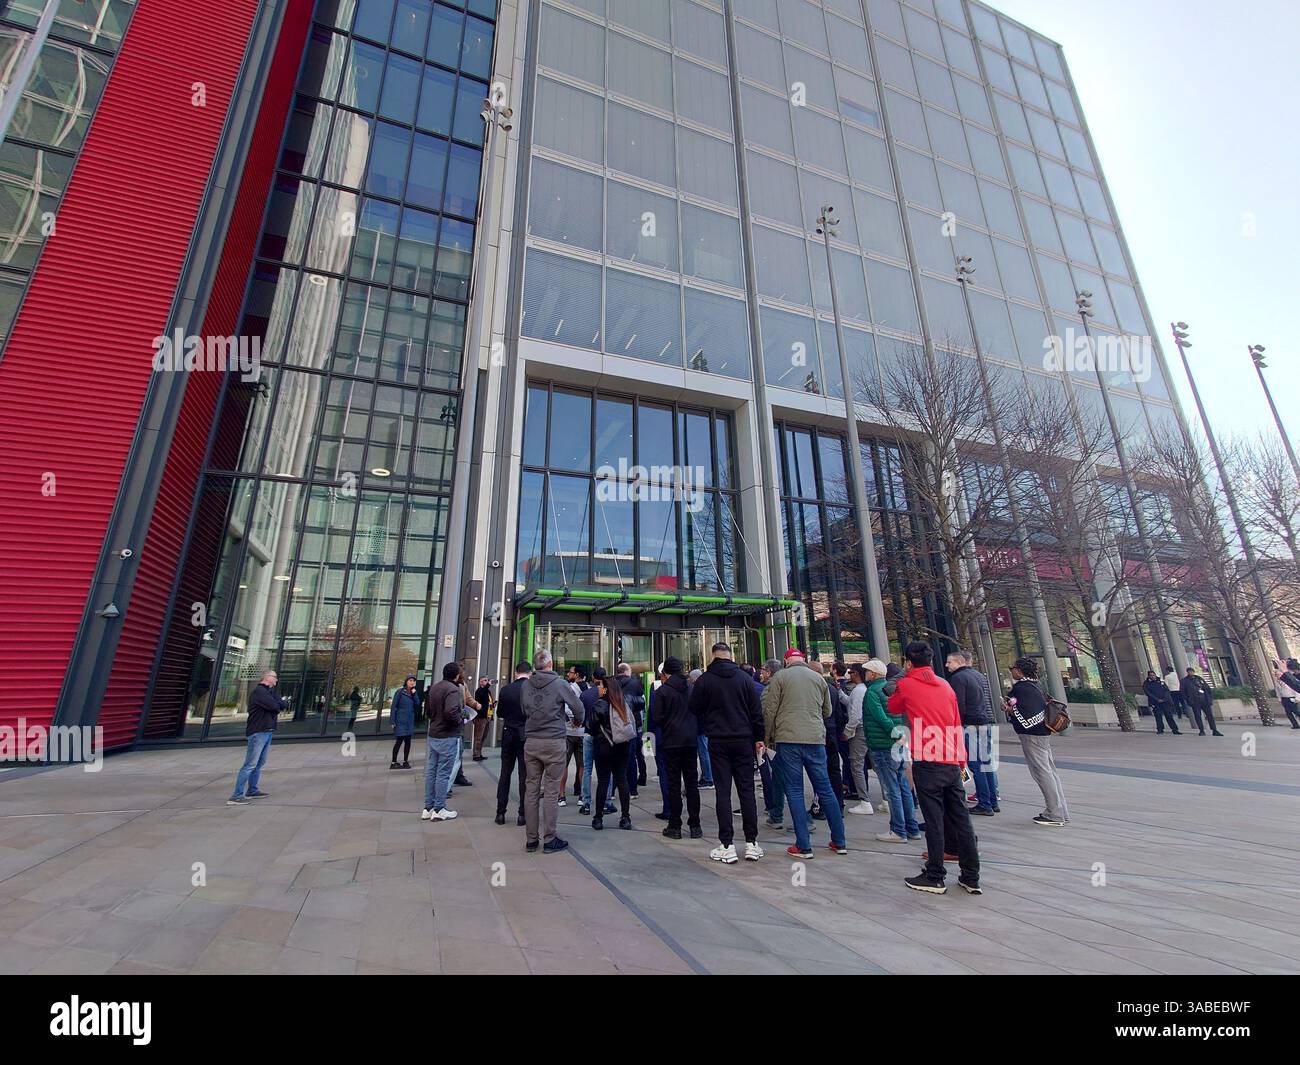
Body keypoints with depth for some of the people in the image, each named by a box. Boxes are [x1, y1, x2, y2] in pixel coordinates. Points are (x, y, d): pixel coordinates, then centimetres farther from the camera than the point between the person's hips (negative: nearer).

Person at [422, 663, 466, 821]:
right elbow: (451, 712, -30)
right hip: (448, 737, -8)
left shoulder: (434, 688, 9)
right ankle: (439, 810, 8)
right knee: (443, 773, 1)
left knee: (431, 771, 13)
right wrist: (461, 721, -13)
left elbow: (427, 710, 16)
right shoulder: (453, 689, -19)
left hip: (433, 735, 8)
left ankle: (428, 808, 22)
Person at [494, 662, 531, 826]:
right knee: (524, 775, 6)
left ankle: (500, 812, 16)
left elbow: (499, 713, 6)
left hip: (508, 734, 2)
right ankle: (522, 814, 10)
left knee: (505, 773, 12)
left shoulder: (506, 689, -4)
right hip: (527, 736, -2)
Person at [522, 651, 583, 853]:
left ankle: (531, 839, 17)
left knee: (531, 789, 10)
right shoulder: (559, 684, -9)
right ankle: (549, 839, 10)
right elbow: (579, 710, -5)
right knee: (551, 791, 3)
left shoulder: (527, 684, 2)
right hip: (554, 742, -4)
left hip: (531, 741, 4)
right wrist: (568, 716, 18)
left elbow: (524, 711, 14)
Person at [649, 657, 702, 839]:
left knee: (674, 784, 5)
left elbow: (657, 718, -10)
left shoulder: (662, 691, -9)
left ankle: (675, 826, 10)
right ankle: (695, 826, 14)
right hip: (690, 741, 3)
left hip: (671, 742, -3)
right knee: (692, 783, 10)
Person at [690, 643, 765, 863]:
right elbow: (756, 711, 2)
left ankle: (726, 846, 5)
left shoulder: (704, 680, -4)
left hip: (718, 741, -2)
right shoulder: (744, 678, 0)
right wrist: (759, 738, 9)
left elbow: (694, 708, 4)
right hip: (743, 740, 2)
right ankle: (752, 843, 14)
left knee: (723, 792, 4)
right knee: (747, 790, 9)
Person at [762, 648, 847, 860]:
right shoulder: (819, 678, 10)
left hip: (788, 740, -3)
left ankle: (803, 846, 5)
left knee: (795, 791, 4)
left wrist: (768, 738, 9)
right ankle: (839, 842, 22)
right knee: (825, 789, 13)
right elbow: (828, 711, 19)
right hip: (816, 739, 3)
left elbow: (769, 710, -2)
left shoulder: (780, 677, 0)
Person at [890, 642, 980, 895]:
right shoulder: (945, 685, 11)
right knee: (961, 818, 11)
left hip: (927, 762, -5)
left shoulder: (906, 684, -2)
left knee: (934, 819, 0)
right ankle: (971, 878, 19)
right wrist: (961, 760, 19)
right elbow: (957, 725, 13)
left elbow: (892, 708, 17)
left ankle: (935, 878, 7)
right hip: (952, 762, 5)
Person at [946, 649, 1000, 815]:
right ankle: (993, 802, 19)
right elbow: (990, 701, 21)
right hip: (989, 722, 9)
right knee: (988, 762, 13)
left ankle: (984, 805, -2)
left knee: (976, 765, -4)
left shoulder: (958, 678, -9)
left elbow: (959, 707, -14)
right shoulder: (980, 675, 18)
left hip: (973, 725, -9)